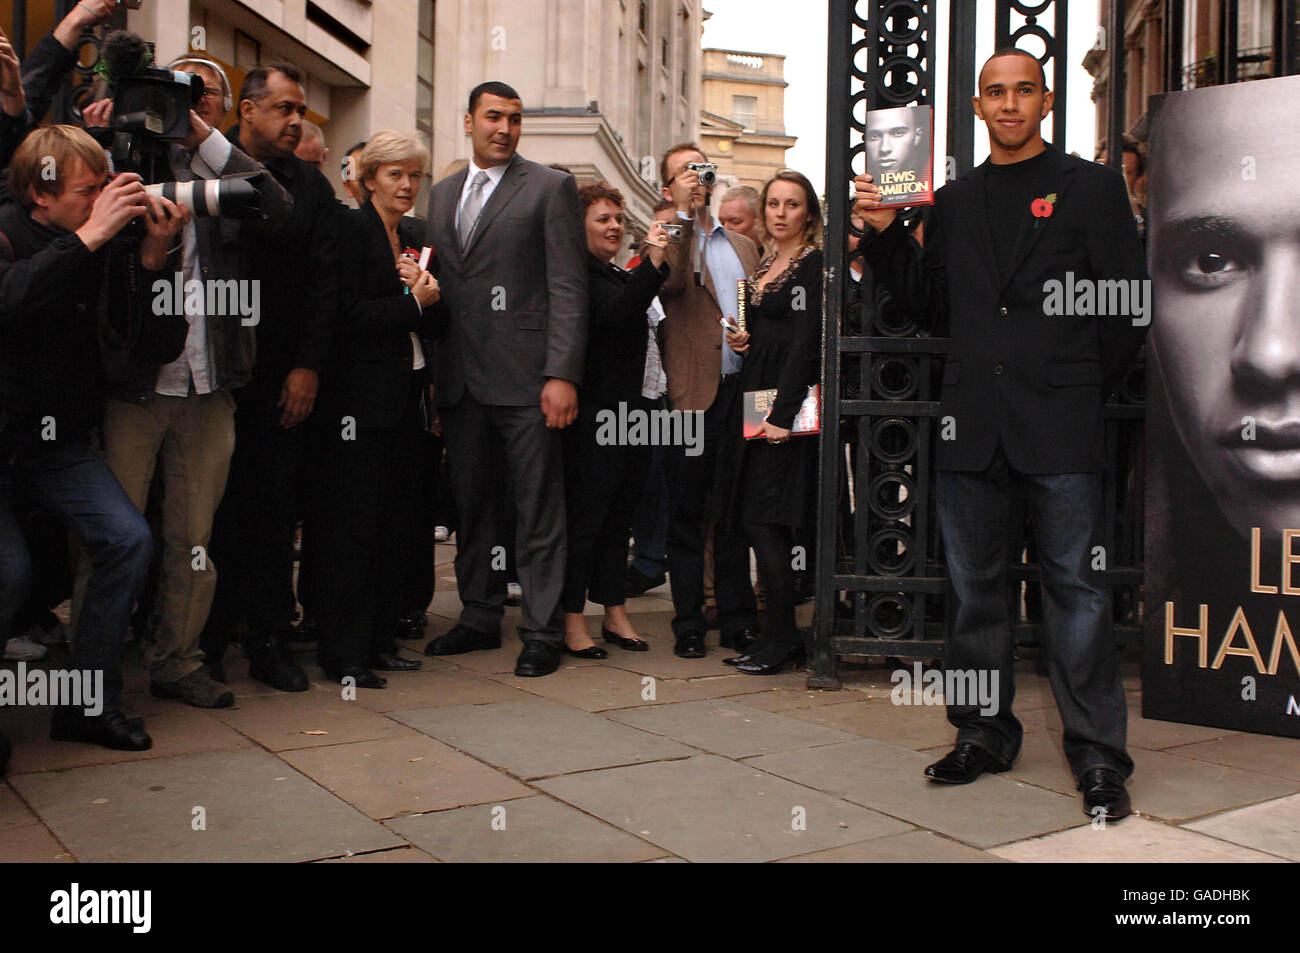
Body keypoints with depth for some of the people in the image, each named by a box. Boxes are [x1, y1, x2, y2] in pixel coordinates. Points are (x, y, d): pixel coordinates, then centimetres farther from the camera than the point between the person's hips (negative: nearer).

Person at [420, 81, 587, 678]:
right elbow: (437, 284, 18)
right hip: (458, 378, 6)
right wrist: (432, 374, 10)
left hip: (524, 379, -5)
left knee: (538, 510, -1)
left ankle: (543, 632, 7)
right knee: (471, 504, 12)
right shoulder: (443, 194, 18)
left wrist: (562, 374, -15)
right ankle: (480, 617, 25)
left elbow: (568, 288, -6)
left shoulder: (550, 188, 1)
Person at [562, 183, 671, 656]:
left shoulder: (621, 276, 20)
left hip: (636, 411, 9)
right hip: (598, 415, -9)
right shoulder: (579, 275, -8)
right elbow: (615, 314, -25)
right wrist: (653, 263, -28)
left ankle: (615, 613, 20)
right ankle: (574, 621, 3)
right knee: (587, 513, -5)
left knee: (619, 512, 13)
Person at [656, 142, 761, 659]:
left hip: (741, 390, 4)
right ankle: (689, 624, 11)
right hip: (694, 392, -4)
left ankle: (738, 619, 18)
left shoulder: (744, 246, 19)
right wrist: (684, 211, -13)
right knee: (687, 514, 2)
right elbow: (667, 282, -18)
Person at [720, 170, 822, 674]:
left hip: (791, 402, -9)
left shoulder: (814, 264, -8)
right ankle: (780, 634, 15)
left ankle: (782, 636, -1)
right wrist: (740, 340, 5)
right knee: (755, 518, 7)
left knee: (765, 518, -10)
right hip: (757, 399, 9)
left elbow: (806, 342, -16)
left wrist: (782, 414, -21)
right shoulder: (764, 266, 18)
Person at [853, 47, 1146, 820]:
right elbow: (933, 307, 14)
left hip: (1059, 428, -4)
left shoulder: (1093, 188, 5)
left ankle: (1098, 756, 7)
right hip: (972, 424, 4)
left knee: (1075, 588, -3)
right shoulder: (955, 202, 16)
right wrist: (886, 234, 5)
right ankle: (985, 735, 22)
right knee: (976, 587, 10)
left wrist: (1080, 384, 0)